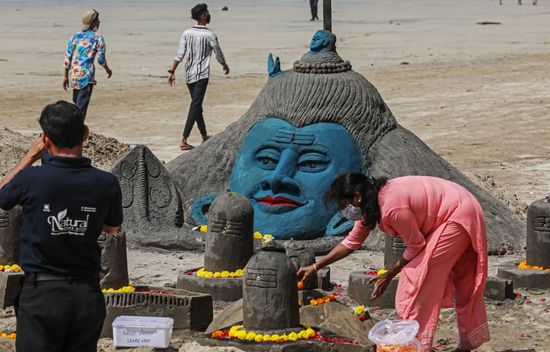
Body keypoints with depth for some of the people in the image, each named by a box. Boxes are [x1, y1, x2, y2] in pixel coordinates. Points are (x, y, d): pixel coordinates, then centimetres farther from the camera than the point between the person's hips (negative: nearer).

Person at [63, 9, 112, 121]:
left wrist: (66, 76, 15)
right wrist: (108, 70, 15)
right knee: (81, 107, -5)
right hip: (86, 75, -5)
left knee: (76, 103, 19)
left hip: (73, 75, 6)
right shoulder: (98, 39, -5)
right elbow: (101, 59, -5)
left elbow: (67, 58, 7)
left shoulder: (75, 37, 8)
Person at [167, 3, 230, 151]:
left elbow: (179, 55, -2)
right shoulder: (209, 35, -9)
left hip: (189, 75, 6)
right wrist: (225, 66, 21)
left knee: (197, 105, 18)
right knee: (195, 106, -8)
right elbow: (219, 55, 2)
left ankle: (204, 136, 31)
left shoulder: (187, 33, 3)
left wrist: (172, 72, 1)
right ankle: (184, 140, -17)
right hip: (202, 75, -6)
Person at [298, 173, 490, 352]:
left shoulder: (392, 208, -31)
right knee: (463, 283, 19)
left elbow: (416, 246, -20)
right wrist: (315, 267, 10)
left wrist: (388, 275, -9)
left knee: (419, 278, -10)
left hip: (458, 217, -9)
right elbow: (351, 242, 9)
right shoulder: (370, 205, -2)